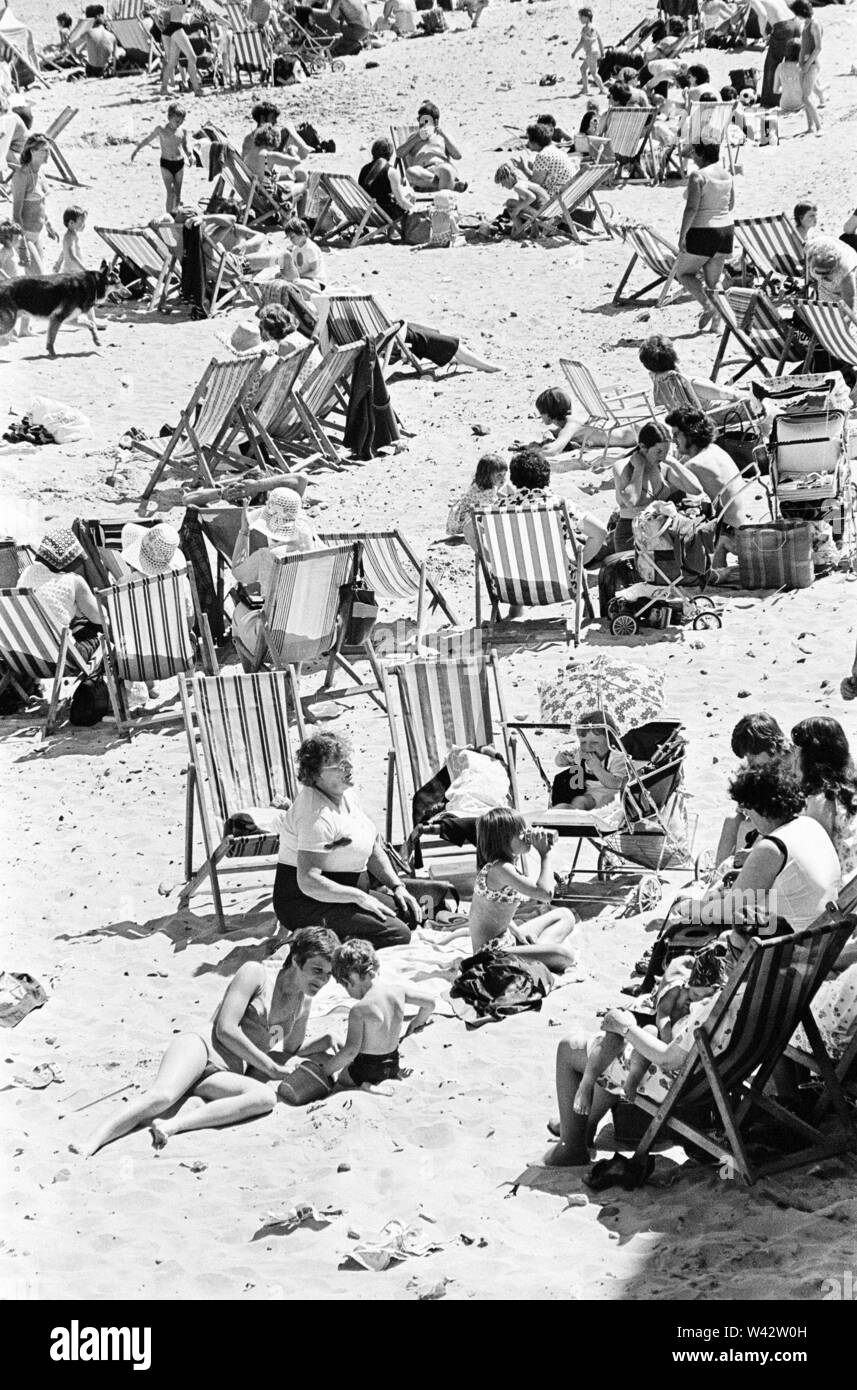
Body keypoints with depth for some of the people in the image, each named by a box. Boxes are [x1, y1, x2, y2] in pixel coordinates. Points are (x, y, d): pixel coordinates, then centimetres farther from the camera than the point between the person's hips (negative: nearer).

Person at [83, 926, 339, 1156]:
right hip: (200, 1047, -5)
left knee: (266, 1098, -32)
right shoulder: (255, 974, 0)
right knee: (162, 1096, -38)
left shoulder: (303, 1003, 21)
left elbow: (293, 1050, 37)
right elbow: (226, 1030, -8)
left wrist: (330, 1040, 20)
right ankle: (93, 1141, -46)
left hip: (225, 1074, 5)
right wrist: (269, 1067, -5)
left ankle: (171, 1125, -42)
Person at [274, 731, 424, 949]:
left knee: (409, 913, 7)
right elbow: (308, 881, -29)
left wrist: (397, 887, 5)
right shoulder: (316, 816, -23)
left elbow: (373, 849, 17)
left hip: (339, 894, 10)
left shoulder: (344, 795, 8)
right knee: (396, 934, -21)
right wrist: (360, 898, -24)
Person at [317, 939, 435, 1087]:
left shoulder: (359, 1010, -25)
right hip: (393, 1064, 7)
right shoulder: (399, 988, -10)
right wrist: (417, 1022, 20)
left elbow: (350, 1051, -27)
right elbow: (429, 1002, 1)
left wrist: (328, 1069, -14)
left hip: (366, 1072, -7)